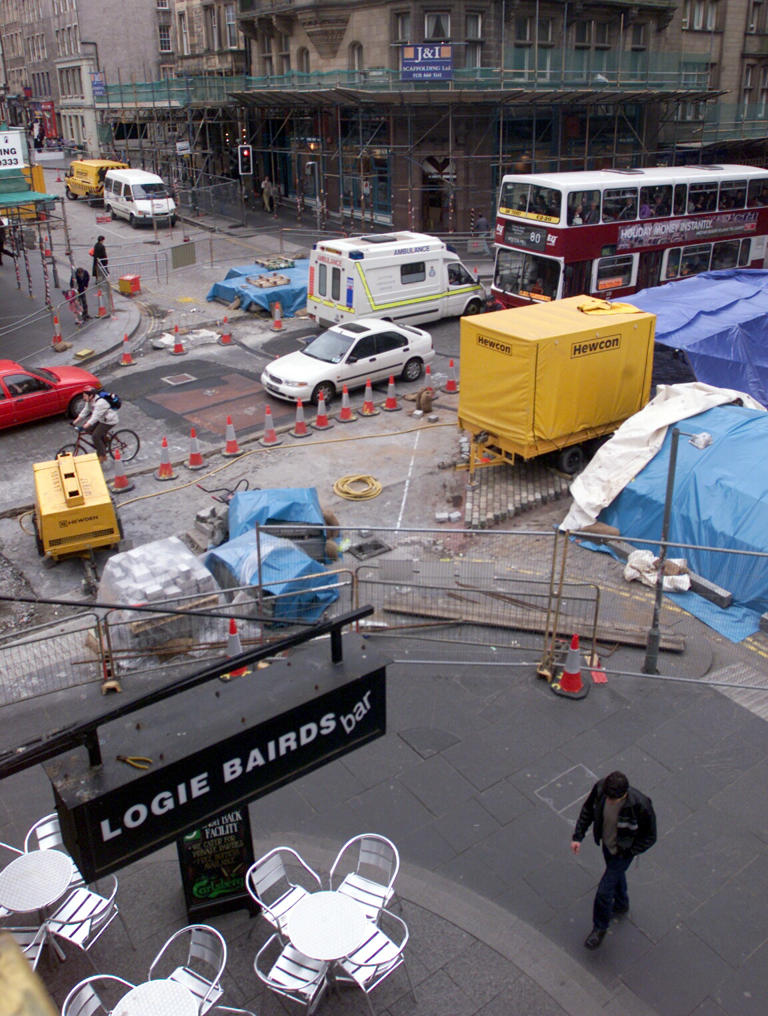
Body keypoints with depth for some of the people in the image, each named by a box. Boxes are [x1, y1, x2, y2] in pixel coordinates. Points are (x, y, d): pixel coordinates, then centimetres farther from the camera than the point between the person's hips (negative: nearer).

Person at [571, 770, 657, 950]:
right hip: (607, 843, 5)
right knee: (616, 874, 30)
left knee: (604, 891, 3)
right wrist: (578, 836, -8)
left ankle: (600, 928, 30)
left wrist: (627, 852, -18)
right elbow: (588, 809, -6)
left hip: (623, 851, -5)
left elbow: (650, 837, -19)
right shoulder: (600, 788, -28)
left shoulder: (640, 806, -39)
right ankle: (621, 905, 60)